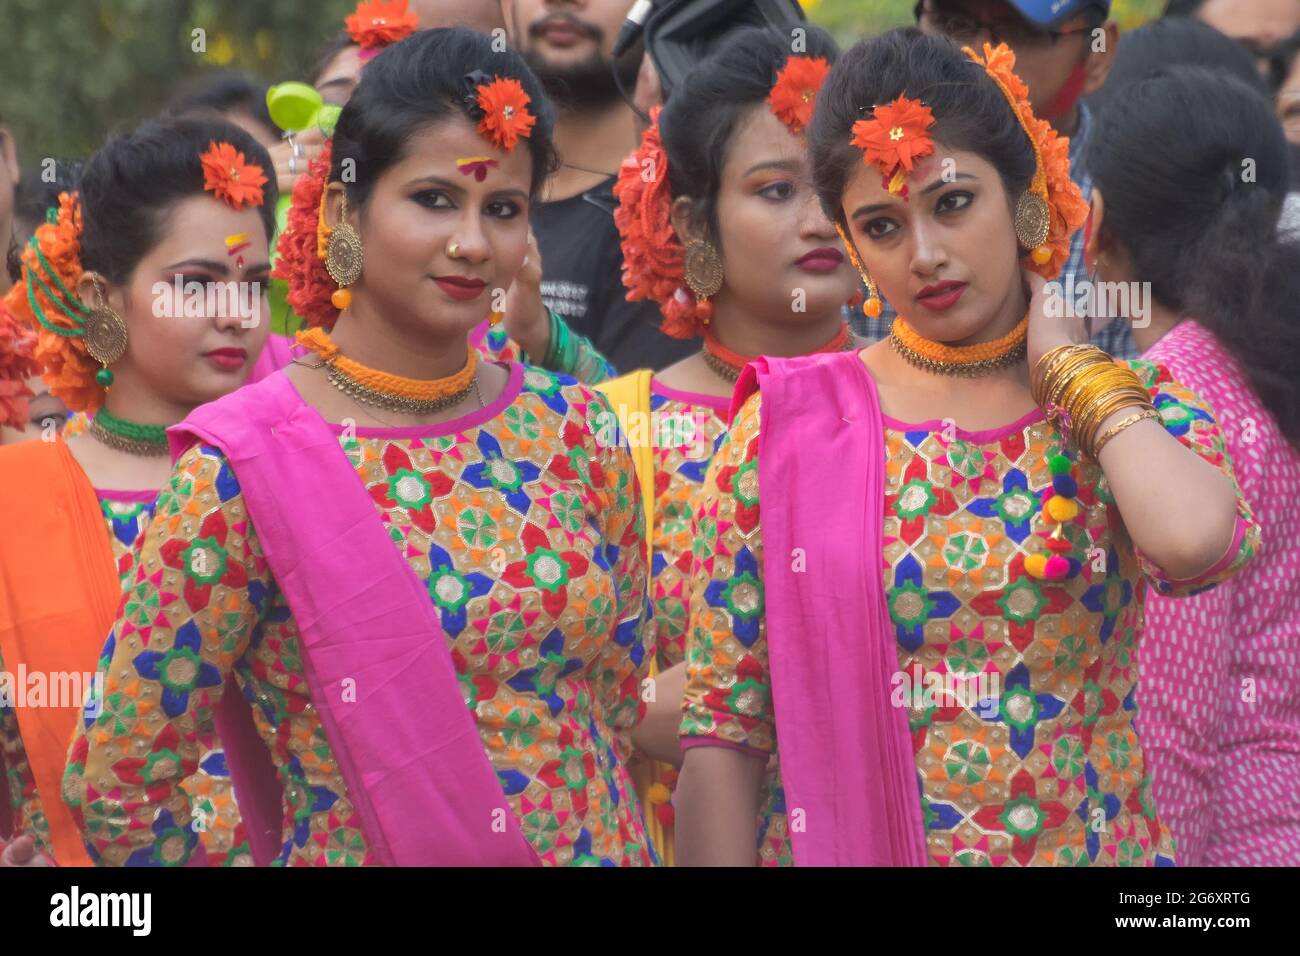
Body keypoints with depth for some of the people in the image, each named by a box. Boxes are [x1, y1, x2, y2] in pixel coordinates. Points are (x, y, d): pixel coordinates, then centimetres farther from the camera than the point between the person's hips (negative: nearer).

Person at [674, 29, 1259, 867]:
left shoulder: (1133, 409, -3)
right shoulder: (783, 426, -5)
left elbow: (1195, 540, -26)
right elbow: (723, 727, -5)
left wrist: (1070, 366, -11)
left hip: (1086, 844, 1)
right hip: (842, 841, 0)